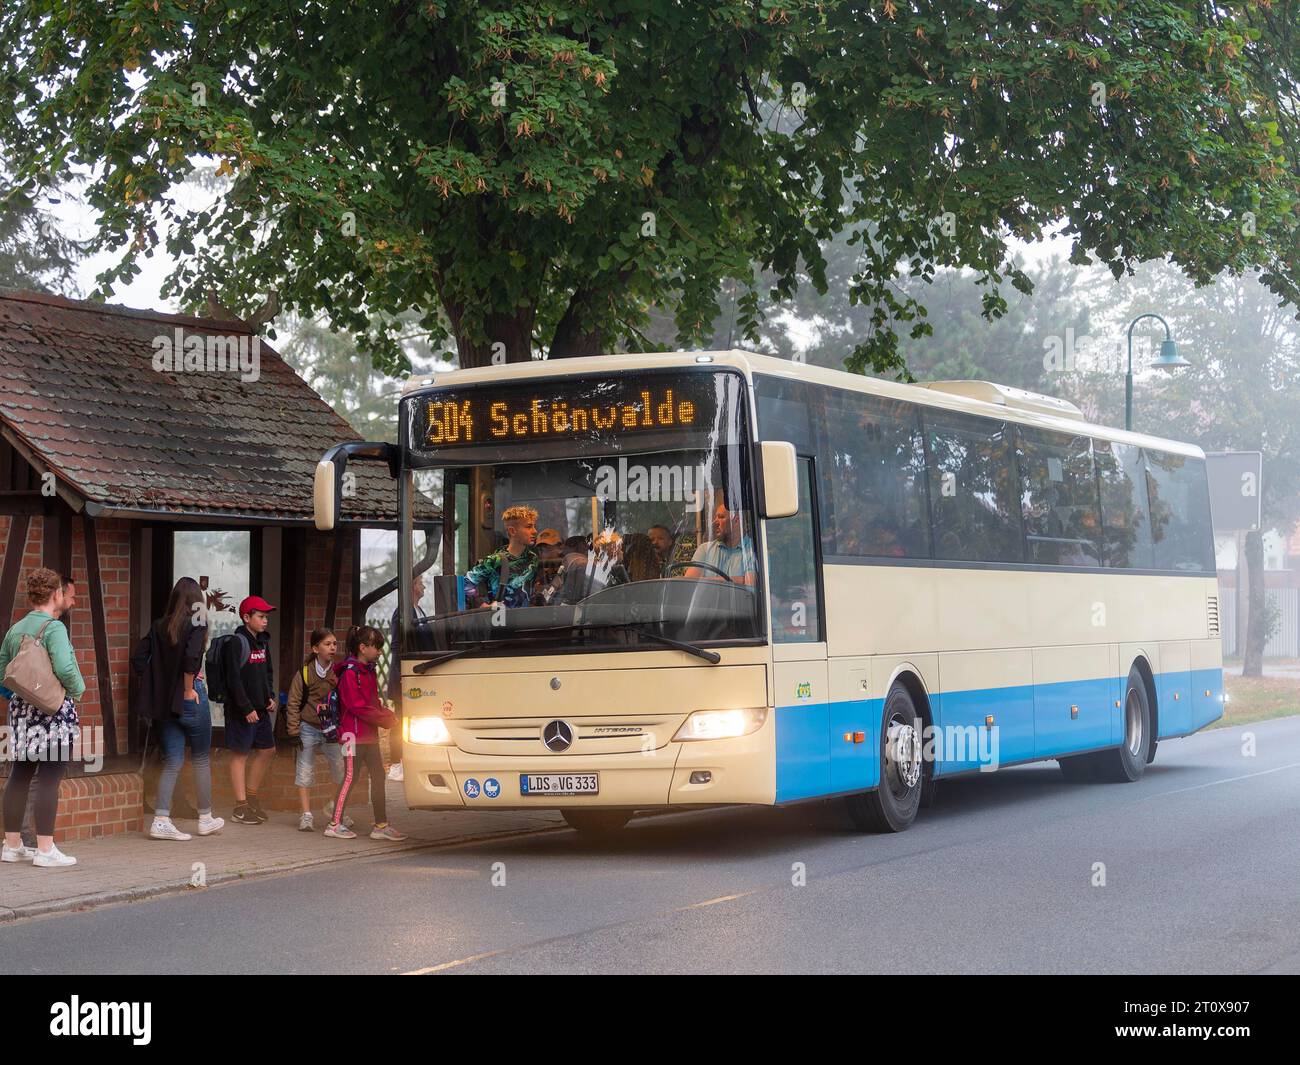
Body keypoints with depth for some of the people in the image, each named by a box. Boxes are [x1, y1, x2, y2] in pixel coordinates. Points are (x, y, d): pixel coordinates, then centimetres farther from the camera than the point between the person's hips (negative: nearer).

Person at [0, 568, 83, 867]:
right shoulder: (54, 627, -12)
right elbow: (64, 668, -23)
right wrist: (76, 690, -6)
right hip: (53, 710, -7)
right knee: (49, 779, -4)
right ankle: (45, 849, -3)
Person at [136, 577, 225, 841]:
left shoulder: (159, 626, 6)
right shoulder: (197, 623, -9)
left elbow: (139, 656, 1)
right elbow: (191, 656, -24)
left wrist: (159, 681, 8)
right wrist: (189, 688, -13)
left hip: (164, 700, 5)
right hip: (190, 698, -5)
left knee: (173, 761, 8)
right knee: (201, 759, 11)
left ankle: (161, 821, -2)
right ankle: (206, 819, 21)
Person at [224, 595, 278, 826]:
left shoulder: (263, 642, 13)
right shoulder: (237, 642, -13)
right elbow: (234, 679, -18)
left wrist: (270, 696, 7)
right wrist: (246, 708, -19)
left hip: (260, 709, 9)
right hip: (241, 710, -8)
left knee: (268, 750, 12)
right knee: (240, 754, -2)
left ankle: (251, 797, 24)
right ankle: (241, 807, 1)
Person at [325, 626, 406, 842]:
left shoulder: (369, 671, 15)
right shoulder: (350, 672, -14)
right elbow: (358, 706, -19)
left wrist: (388, 715, 0)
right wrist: (385, 719, -15)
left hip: (369, 733, 9)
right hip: (354, 733, -9)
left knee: (378, 776, 6)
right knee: (350, 777, -4)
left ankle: (381, 825, 8)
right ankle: (334, 824, 3)